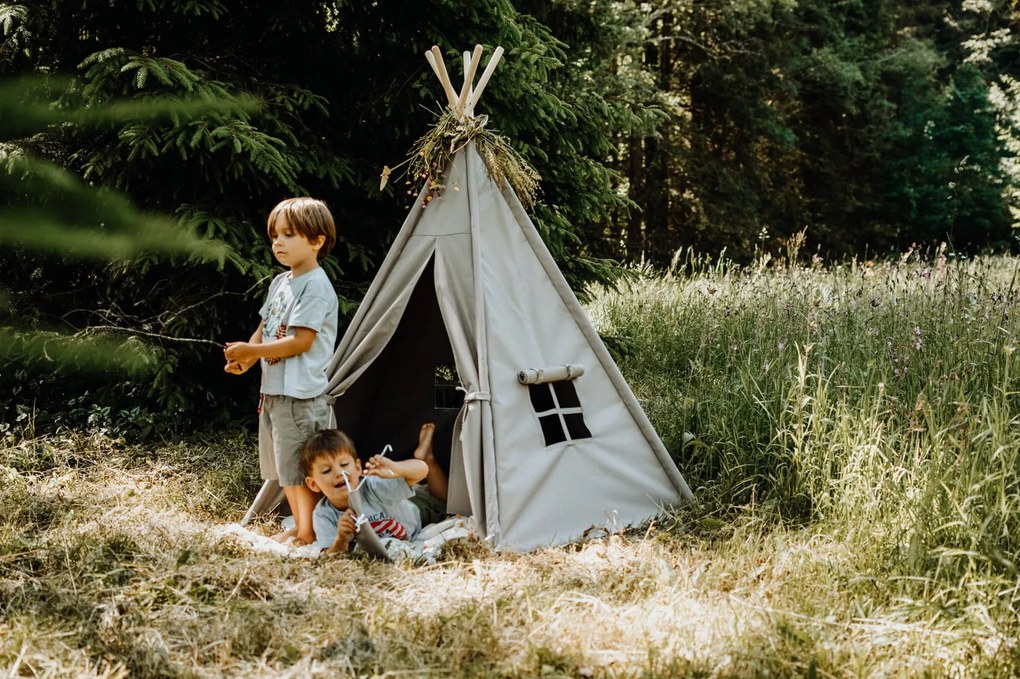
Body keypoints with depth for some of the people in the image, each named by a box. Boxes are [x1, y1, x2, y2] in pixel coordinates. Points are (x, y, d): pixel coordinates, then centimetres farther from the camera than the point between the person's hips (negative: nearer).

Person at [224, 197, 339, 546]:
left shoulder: (316, 287, -15)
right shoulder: (280, 282, 13)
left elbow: (300, 342, -20)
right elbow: (264, 328, 17)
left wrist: (250, 351, -18)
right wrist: (245, 357, -2)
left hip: (300, 394, -9)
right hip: (272, 389, 10)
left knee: (299, 467, -3)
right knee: (282, 465, 17)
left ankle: (309, 534, 10)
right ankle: (299, 527, 30)